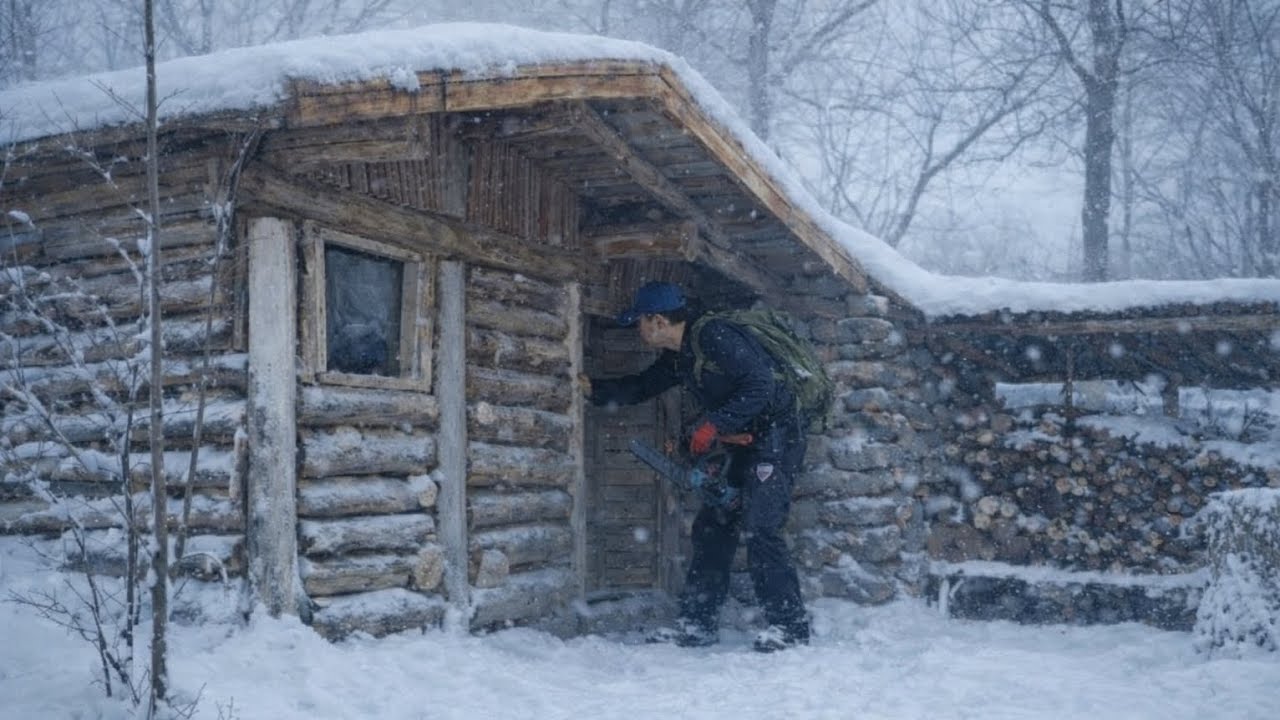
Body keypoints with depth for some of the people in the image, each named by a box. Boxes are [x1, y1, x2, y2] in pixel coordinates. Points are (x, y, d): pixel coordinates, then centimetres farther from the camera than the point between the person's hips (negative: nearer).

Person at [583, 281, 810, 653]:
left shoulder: (714, 336, -20)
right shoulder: (677, 357, 10)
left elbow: (760, 385, -25)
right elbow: (641, 386, 21)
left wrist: (713, 425, -23)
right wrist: (594, 388, 10)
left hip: (776, 434, -10)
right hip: (744, 443, 10)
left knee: (759, 528, -17)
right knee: (712, 527, 7)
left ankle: (790, 625, -12)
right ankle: (698, 622, 11)